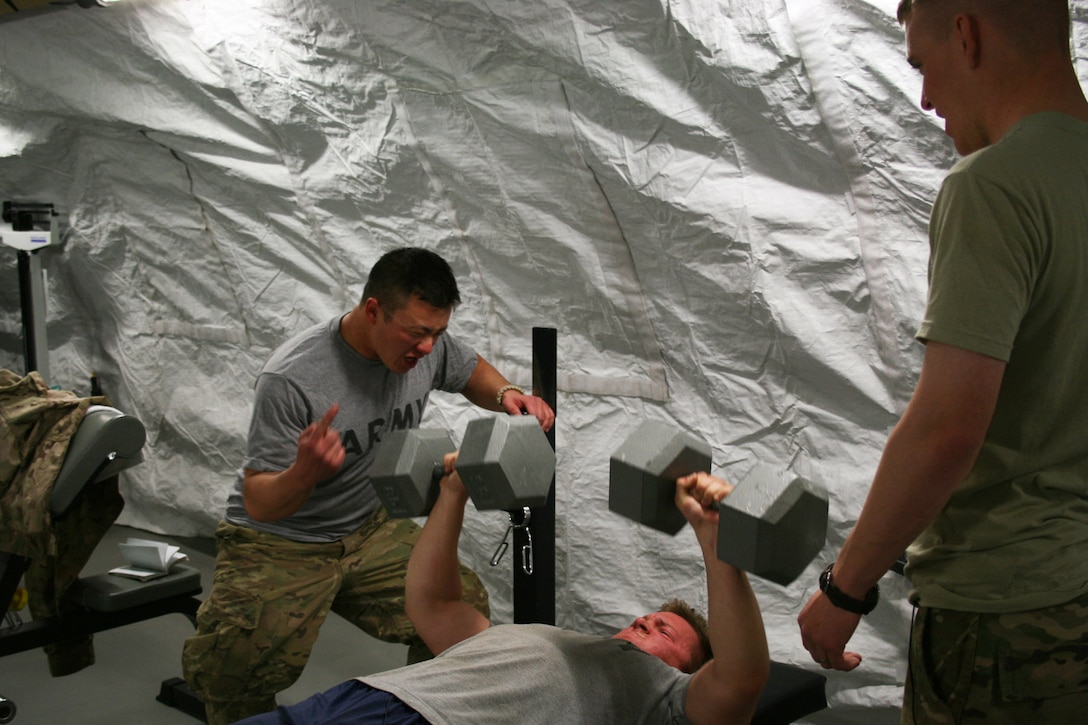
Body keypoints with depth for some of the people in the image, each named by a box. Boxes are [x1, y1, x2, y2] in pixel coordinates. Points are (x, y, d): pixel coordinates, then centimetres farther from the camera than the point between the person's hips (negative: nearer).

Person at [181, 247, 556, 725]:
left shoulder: (427, 344, -9)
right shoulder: (292, 377, -28)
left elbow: (469, 370, 15)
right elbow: (259, 504, -23)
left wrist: (505, 393, -8)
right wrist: (304, 474, -45)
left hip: (370, 529, 6)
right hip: (278, 541, -5)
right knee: (230, 672, -27)